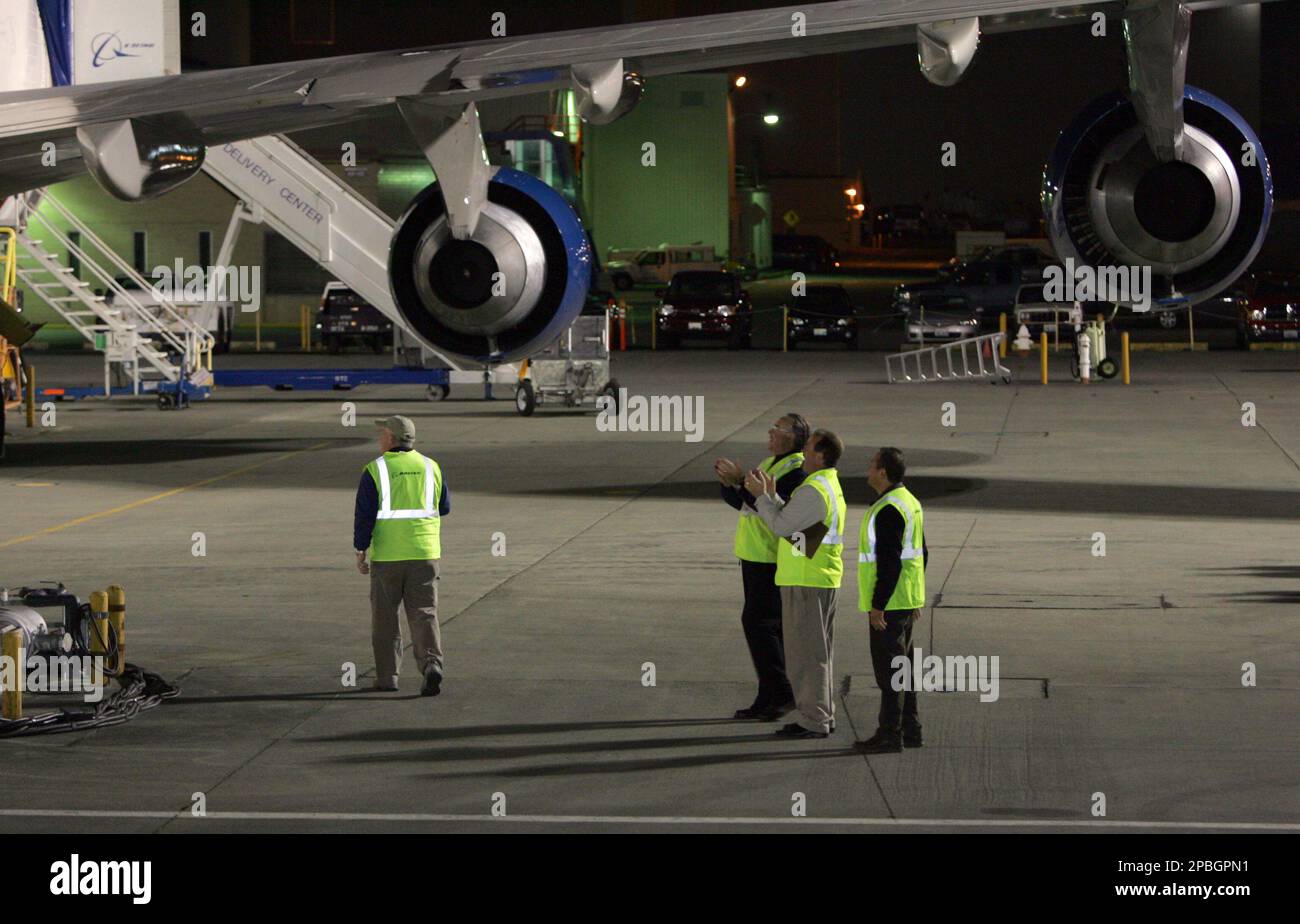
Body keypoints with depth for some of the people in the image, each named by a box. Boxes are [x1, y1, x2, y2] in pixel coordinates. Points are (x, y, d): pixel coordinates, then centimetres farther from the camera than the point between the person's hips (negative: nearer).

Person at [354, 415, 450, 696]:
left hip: (387, 555, -2)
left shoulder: (375, 471, -7)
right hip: (424, 552, 2)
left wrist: (360, 551, -2)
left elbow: (364, 514, -9)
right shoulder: (430, 467, 4)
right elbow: (444, 507, 14)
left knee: (385, 617, 11)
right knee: (424, 613, 1)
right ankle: (432, 664, -19)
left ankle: (387, 675, 14)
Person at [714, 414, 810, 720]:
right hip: (754, 557, 10)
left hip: (773, 560, -10)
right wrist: (728, 483, 1)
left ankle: (781, 693, -7)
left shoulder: (796, 469, -15)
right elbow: (741, 502, 19)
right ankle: (769, 698, 16)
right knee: (763, 624, 11)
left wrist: (740, 481, -25)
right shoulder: (770, 463, 17)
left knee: (758, 622, -12)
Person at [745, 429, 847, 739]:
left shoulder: (813, 491, -19)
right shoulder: (831, 486, 15)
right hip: (825, 578, 10)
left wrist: (761, 496, -6)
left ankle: (812, 720, -3)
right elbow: (791, 522, 16)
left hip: (806, 582, -10)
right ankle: (822, 715, 21)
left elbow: (781, 525, -16)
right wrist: (771, 495, 10)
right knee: (820, 650, 15)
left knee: (805, 650, -5)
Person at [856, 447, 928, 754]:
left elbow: (889, 560, -23)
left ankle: (890, 734, -4)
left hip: (889, 602, -10)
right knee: (901, 664, 15)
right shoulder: (910, 502, 12)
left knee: (888, 667, -6)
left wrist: (878, 604, -21)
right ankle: (910, 729, 20)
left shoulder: (888, 510, -19)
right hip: (908, 599, 10)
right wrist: (916, 595, 24)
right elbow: (921, 553, 19)